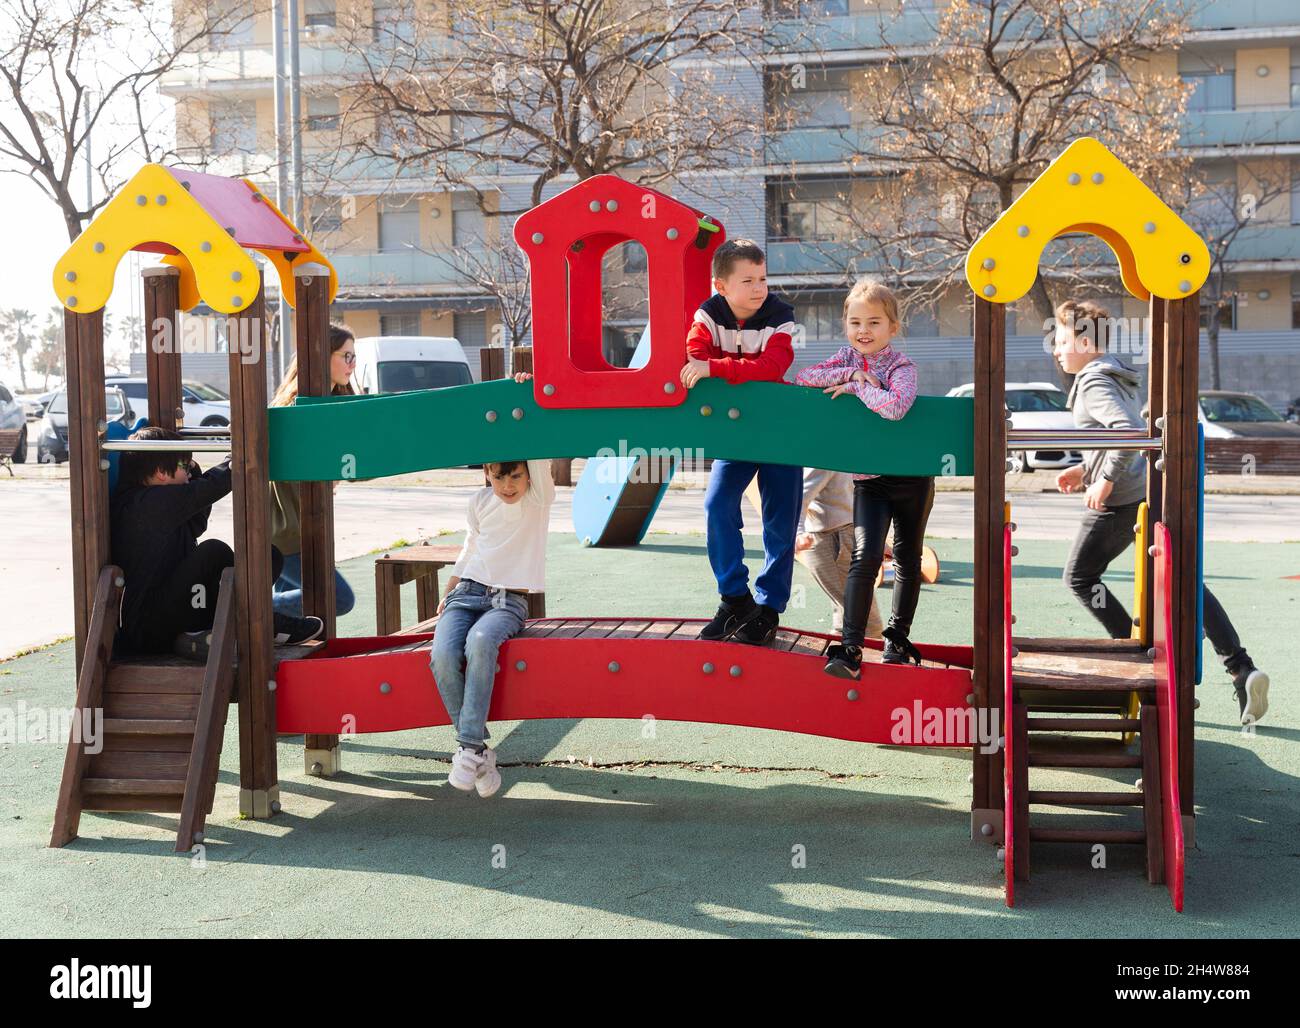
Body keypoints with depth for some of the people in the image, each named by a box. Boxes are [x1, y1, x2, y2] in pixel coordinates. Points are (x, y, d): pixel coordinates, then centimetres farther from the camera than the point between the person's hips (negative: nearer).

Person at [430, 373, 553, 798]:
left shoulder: (539, 496, 3)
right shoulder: (479, 503, 13)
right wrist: (447, 594, 28)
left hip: (509, 601, -3)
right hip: (467, 592, 3)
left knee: (480, 642, -38)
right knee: (442, 655, -28)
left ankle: (469, 746, -31)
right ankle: (477, 749, -16)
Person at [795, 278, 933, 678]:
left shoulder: (901, 367, -12)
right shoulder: (846, 357, 4)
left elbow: (894, 405, -34)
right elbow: (801, 378, -8)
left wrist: (855, 385, -20)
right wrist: (850, 374, -15)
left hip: (911, 475, -2)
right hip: (868, 479, 2)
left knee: (908, 558, 12)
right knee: (866, 557, -14)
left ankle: (897, 637, 29)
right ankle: (850, 648, -17)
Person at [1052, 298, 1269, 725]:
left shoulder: (1093, 383, -13)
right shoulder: (1117, 376, 18)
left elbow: (1129, 432, -28)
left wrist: (1104, 479, -22)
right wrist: (1085, 468, 22)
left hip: (1119, 500, -9)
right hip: (1150, 491, 9)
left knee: (1079, 577, 8)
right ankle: (1242, 669, -2)